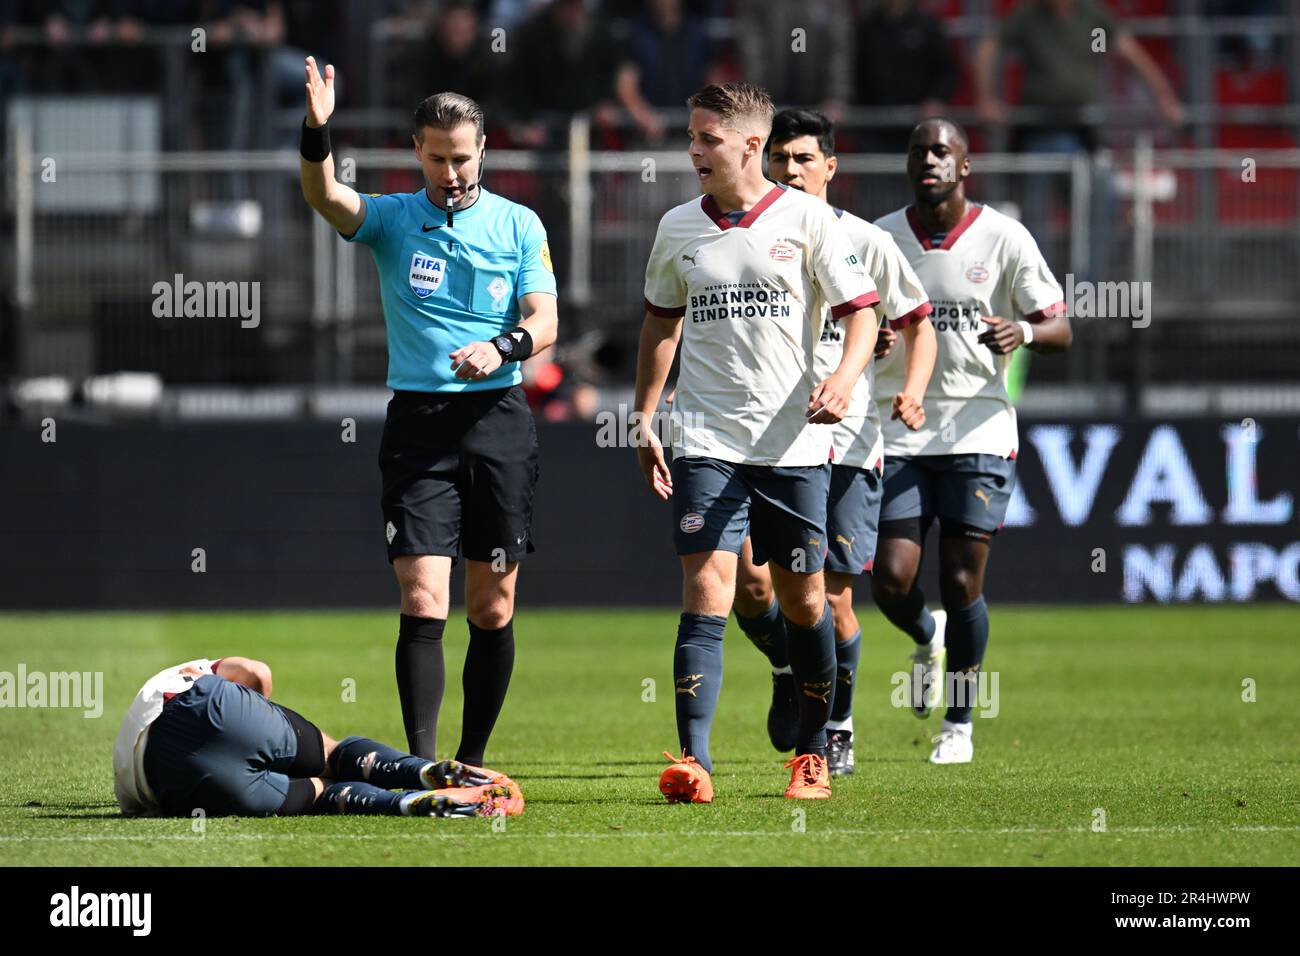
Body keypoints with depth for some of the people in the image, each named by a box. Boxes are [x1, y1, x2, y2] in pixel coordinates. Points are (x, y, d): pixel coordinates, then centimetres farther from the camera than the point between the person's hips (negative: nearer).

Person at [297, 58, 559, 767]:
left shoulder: (518, 225, 8)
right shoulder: (391, 218, 7)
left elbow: (543, 322, 2)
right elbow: (326, 197, -12)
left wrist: (500, 347, -20)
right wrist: (317, 131, -31)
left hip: (499, 421, 1)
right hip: (417, 421, -1)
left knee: (493, 608, 4)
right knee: (423, 602, -11)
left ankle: (471, 760, 16)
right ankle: (421, 762, -14)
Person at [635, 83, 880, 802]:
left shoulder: (807, 219, -2)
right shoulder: (677, 228, 8)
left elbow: (859, 311, -3)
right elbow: (661, 322, 21)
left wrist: (843, 378, -22)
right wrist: (645, 419, 15)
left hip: (792, 441, -1)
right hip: (706, 440, 1)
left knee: (803, 601, 7)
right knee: (706, 591, -12)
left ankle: (812, 750, 24)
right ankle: (693, 761, -18)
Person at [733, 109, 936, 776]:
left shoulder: (867, 243, 0)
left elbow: (919, 325, 8)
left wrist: (911, 392, -9)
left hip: (846, 442, -2)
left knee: (833, 600, -2)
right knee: (751, 585, -12)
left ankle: (838, 730, 18)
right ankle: (788, 670, 20)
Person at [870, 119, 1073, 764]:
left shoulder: (1004, 238, -2)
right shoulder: (879, 239, 5)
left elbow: (1059, 330, 0)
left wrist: (1024, 332, -23)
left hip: (978, 432, -2)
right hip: (900, 430, 2)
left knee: (961, 583, -3)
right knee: (891, 582, -7)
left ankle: (959, 723, 15)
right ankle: (928, 639, 29)